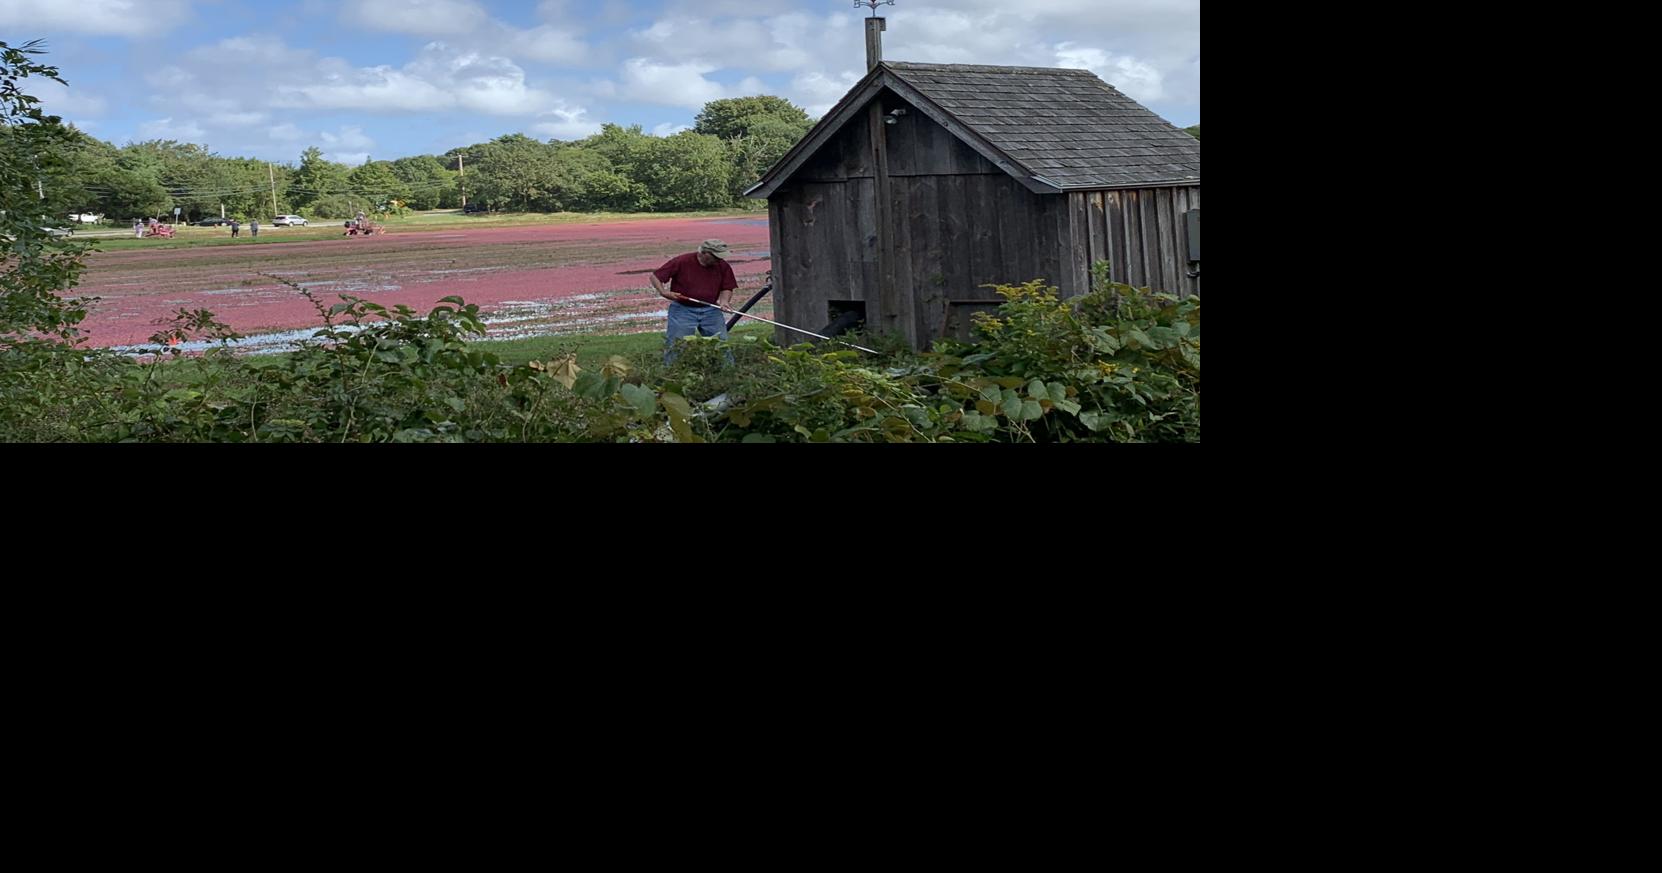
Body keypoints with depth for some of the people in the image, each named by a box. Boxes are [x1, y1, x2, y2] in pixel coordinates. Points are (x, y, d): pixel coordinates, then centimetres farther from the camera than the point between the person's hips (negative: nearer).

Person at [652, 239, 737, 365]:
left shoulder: (723, 266, -1)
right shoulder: (681, 262, -11)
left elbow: (726, 288, 7)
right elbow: (655, 276, -6)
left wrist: (724, 301, -15)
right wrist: (663, 292, -23)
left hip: (710, 311, 3)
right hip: (683, 309, -3)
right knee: (676, 344, -5)